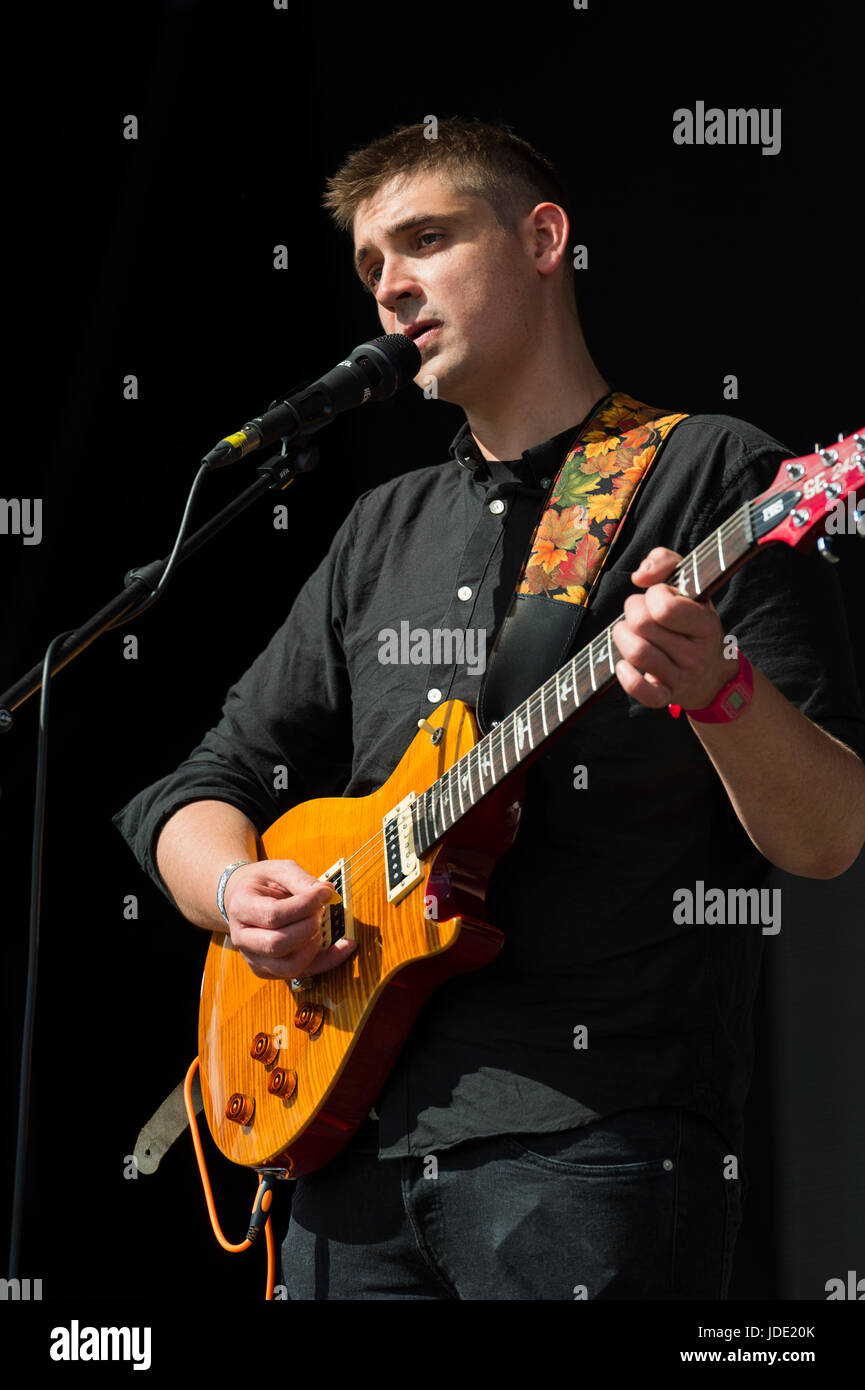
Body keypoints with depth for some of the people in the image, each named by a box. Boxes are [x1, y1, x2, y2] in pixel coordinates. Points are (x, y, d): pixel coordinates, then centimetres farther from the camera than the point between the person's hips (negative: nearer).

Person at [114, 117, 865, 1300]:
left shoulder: (712, 475, 2)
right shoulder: (384, 531, 20)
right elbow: (202, 793, 20)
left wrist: (716, 690, -25)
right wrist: (238, 891, -2)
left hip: (591, 1135, -6)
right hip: (351, 1137, 6)